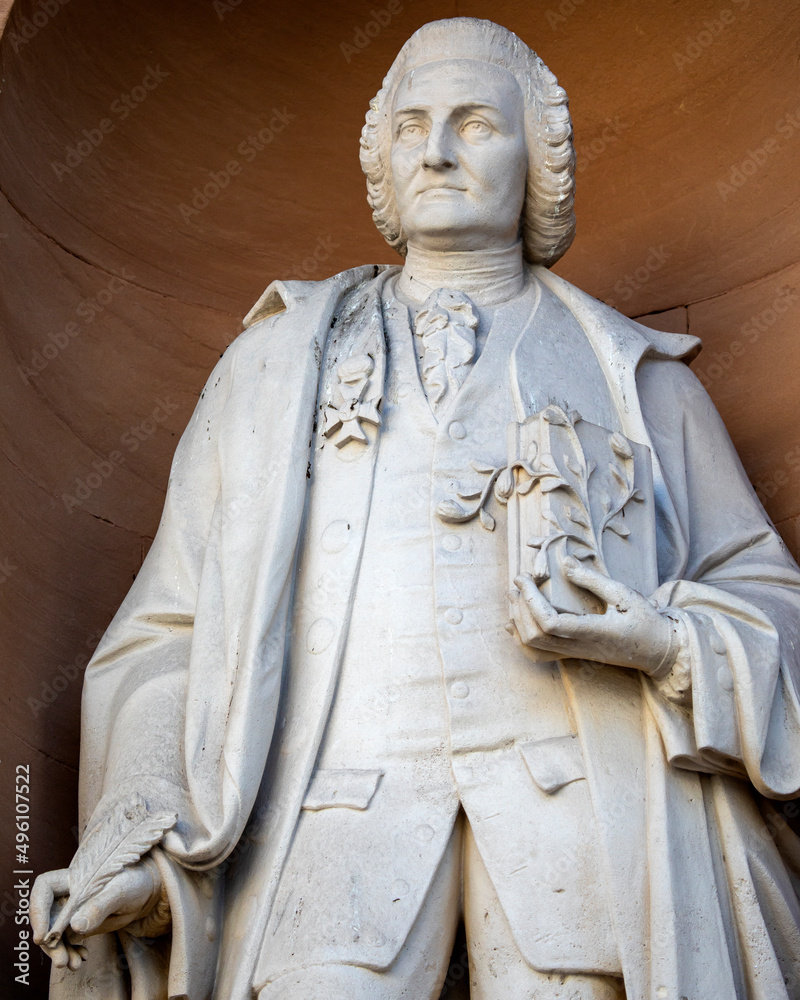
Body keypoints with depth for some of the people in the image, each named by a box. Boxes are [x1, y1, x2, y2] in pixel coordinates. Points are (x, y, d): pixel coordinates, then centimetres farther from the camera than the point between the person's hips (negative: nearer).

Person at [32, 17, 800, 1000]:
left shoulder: (635, 374, 20)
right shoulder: (275, 362, 21)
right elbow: (179, 623, 15)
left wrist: (664, 642, -6)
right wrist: (139, 841, 1)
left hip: (576, 773, 0)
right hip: (337, 788, 0)